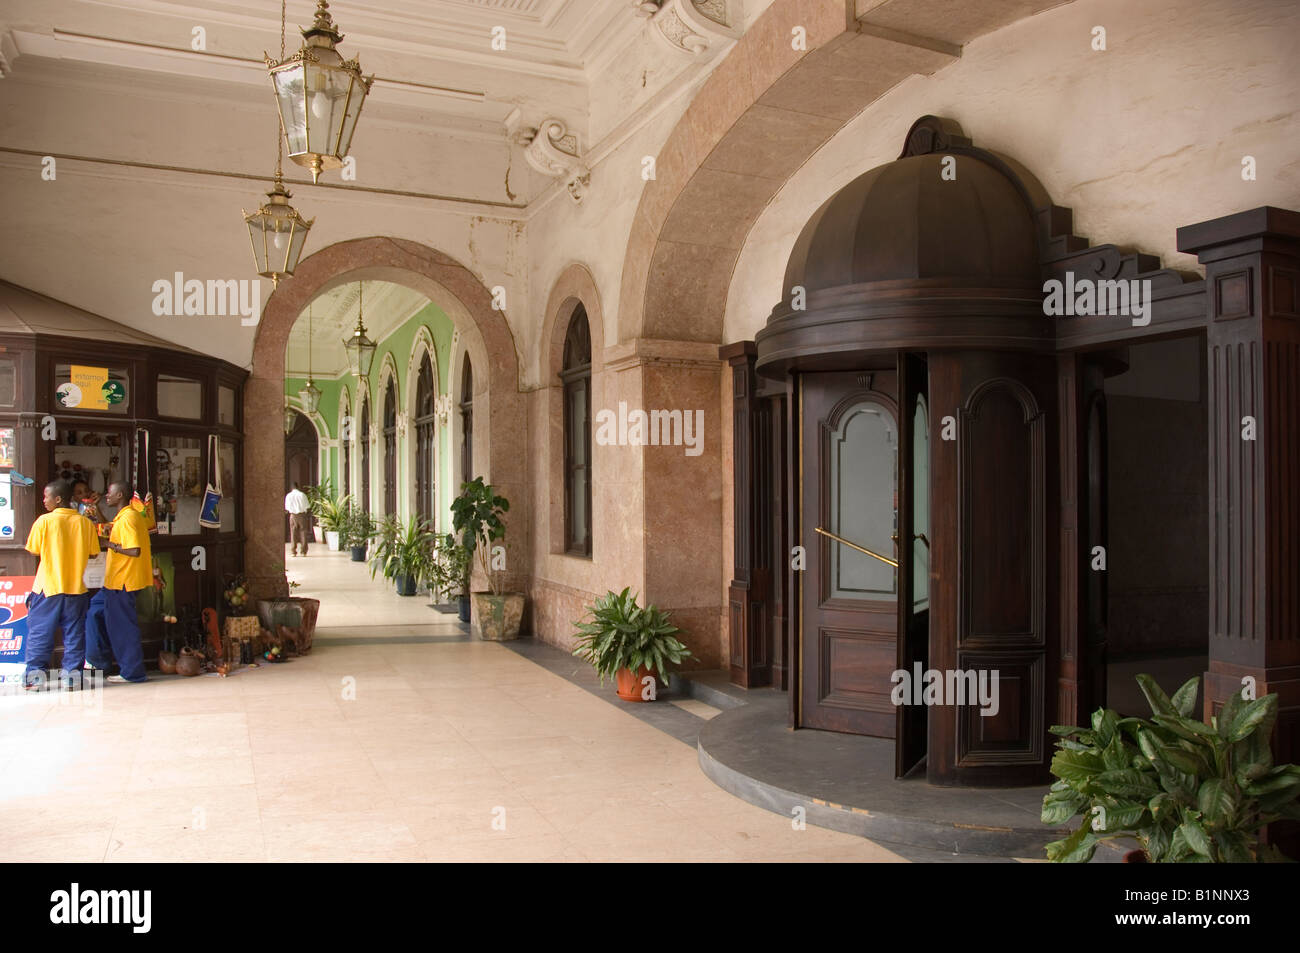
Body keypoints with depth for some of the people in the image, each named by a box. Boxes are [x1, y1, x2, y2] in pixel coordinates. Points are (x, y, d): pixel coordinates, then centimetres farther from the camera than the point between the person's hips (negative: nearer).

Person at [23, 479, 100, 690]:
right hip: (76, 586, 2)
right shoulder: (84, 522, -2)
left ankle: (35, 673, 11)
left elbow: (34, 551, -3)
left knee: (39, 630, 9)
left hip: (48, 586, -2)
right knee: (74, 631, 8)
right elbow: (93, 553, 3)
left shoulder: (44, 521, -9)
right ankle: (72, 673, 9)